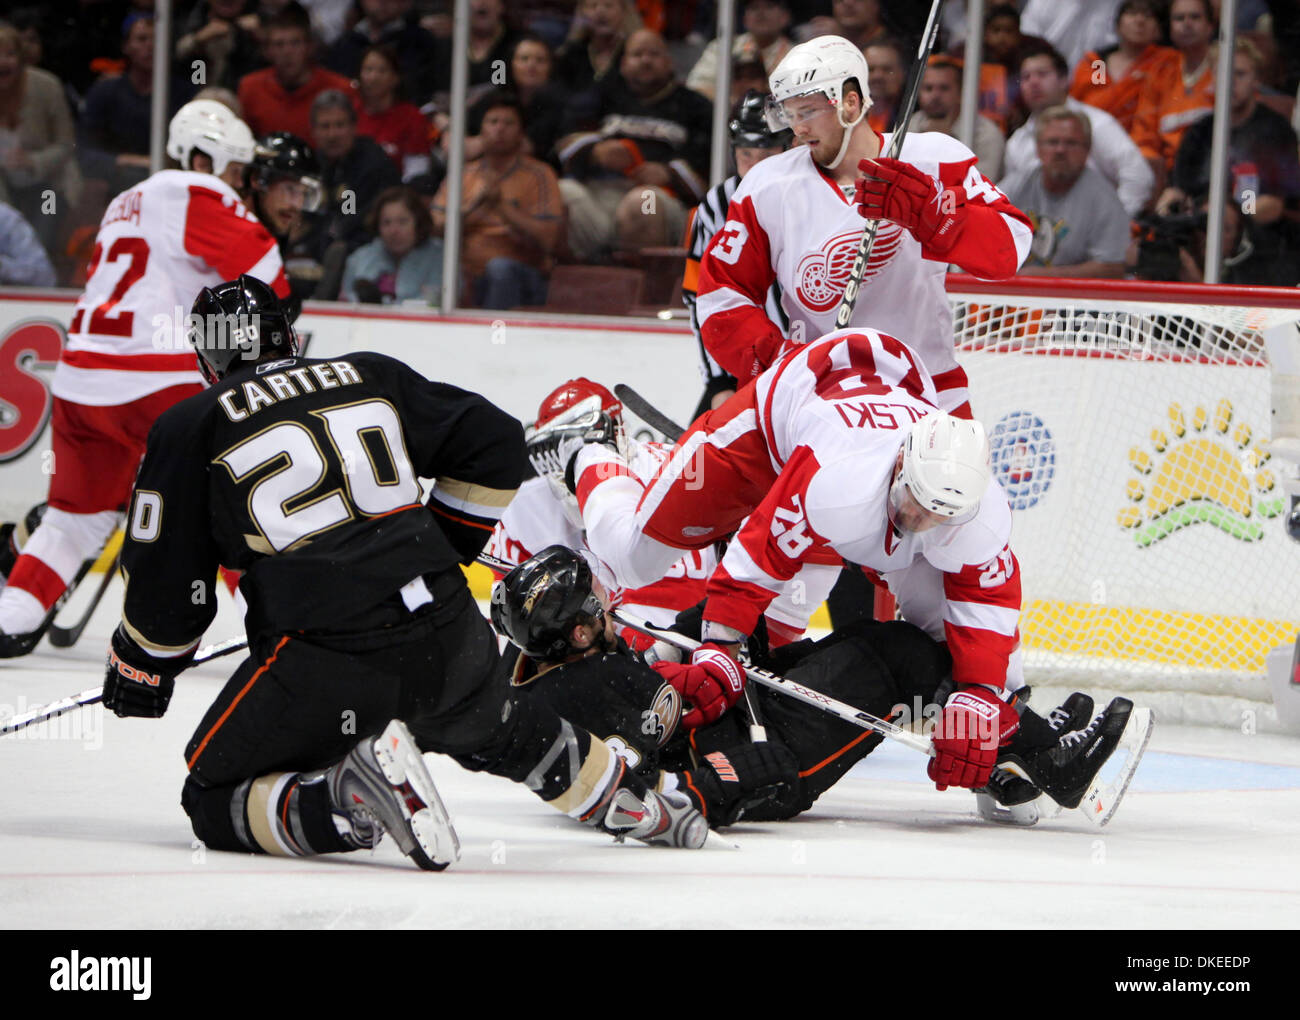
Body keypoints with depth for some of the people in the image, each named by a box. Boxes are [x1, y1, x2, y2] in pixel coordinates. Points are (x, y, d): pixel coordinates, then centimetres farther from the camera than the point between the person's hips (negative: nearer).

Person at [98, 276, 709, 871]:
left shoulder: (189, 431, 5)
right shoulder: (371, 377, 15)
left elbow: (164, 580, 6)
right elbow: (495, 443, 16)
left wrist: (139, 672, 23)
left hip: (324, 667, -5)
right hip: (448, 637, 5)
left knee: (215, 803, 7)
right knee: (497, 730, 37)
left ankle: (352, 791, -17)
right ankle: (632, 804, 45)